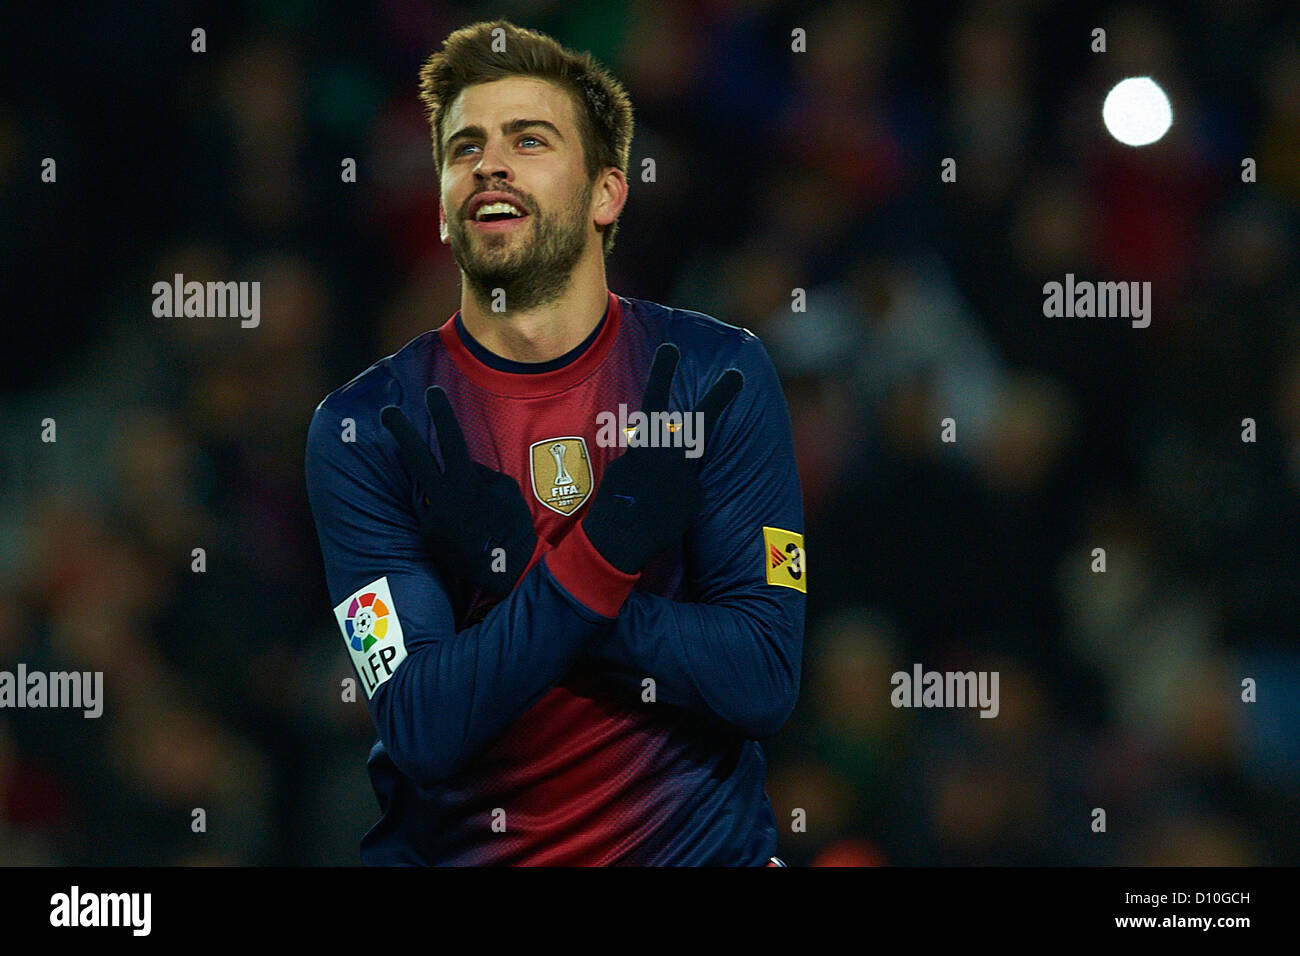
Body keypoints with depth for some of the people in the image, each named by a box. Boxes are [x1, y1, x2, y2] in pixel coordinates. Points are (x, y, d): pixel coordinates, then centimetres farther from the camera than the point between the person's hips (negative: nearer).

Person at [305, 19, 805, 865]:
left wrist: (518, 583, -15)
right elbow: (423, 731, -9)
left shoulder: (718, 376, 1)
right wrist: (596, 560, -21)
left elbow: (765, 682, -6)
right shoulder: (365, 426, -2)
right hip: (450, 847, -1)